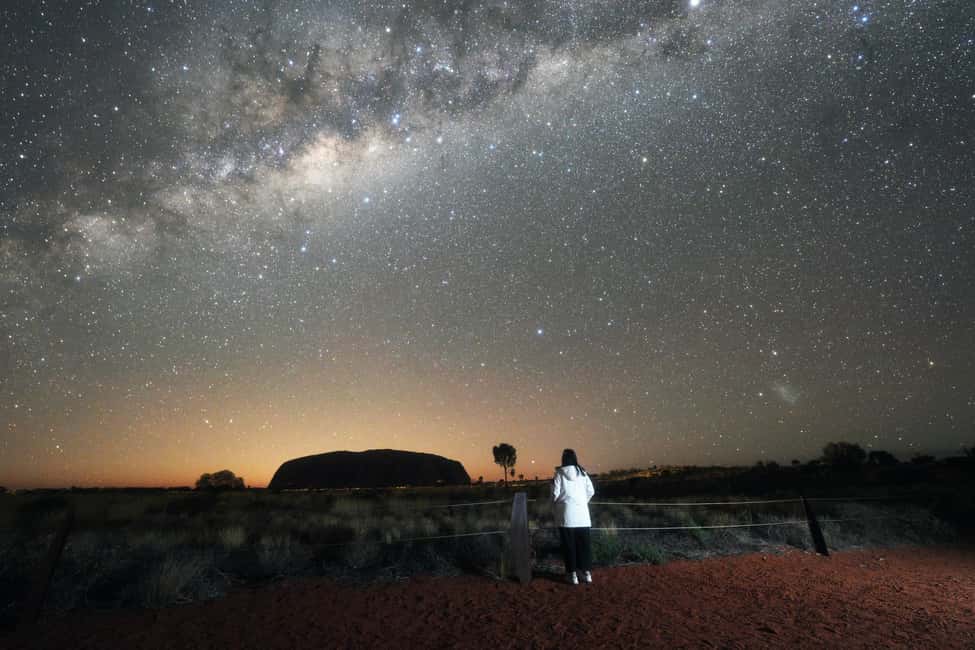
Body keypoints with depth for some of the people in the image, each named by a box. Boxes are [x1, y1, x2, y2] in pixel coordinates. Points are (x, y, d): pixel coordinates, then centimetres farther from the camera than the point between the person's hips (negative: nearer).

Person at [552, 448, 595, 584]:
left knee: (569, 545, 6)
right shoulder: (582, 473, 1)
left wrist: (557, 502, 12)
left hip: (566, 514, -3)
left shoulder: (559, 474, -8)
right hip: (582, 514, 3)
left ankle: (572, 574, 9)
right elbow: (591, 491, 3)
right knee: (584, 543, 12)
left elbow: (555, 494, -9)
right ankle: (587, 573, 17)